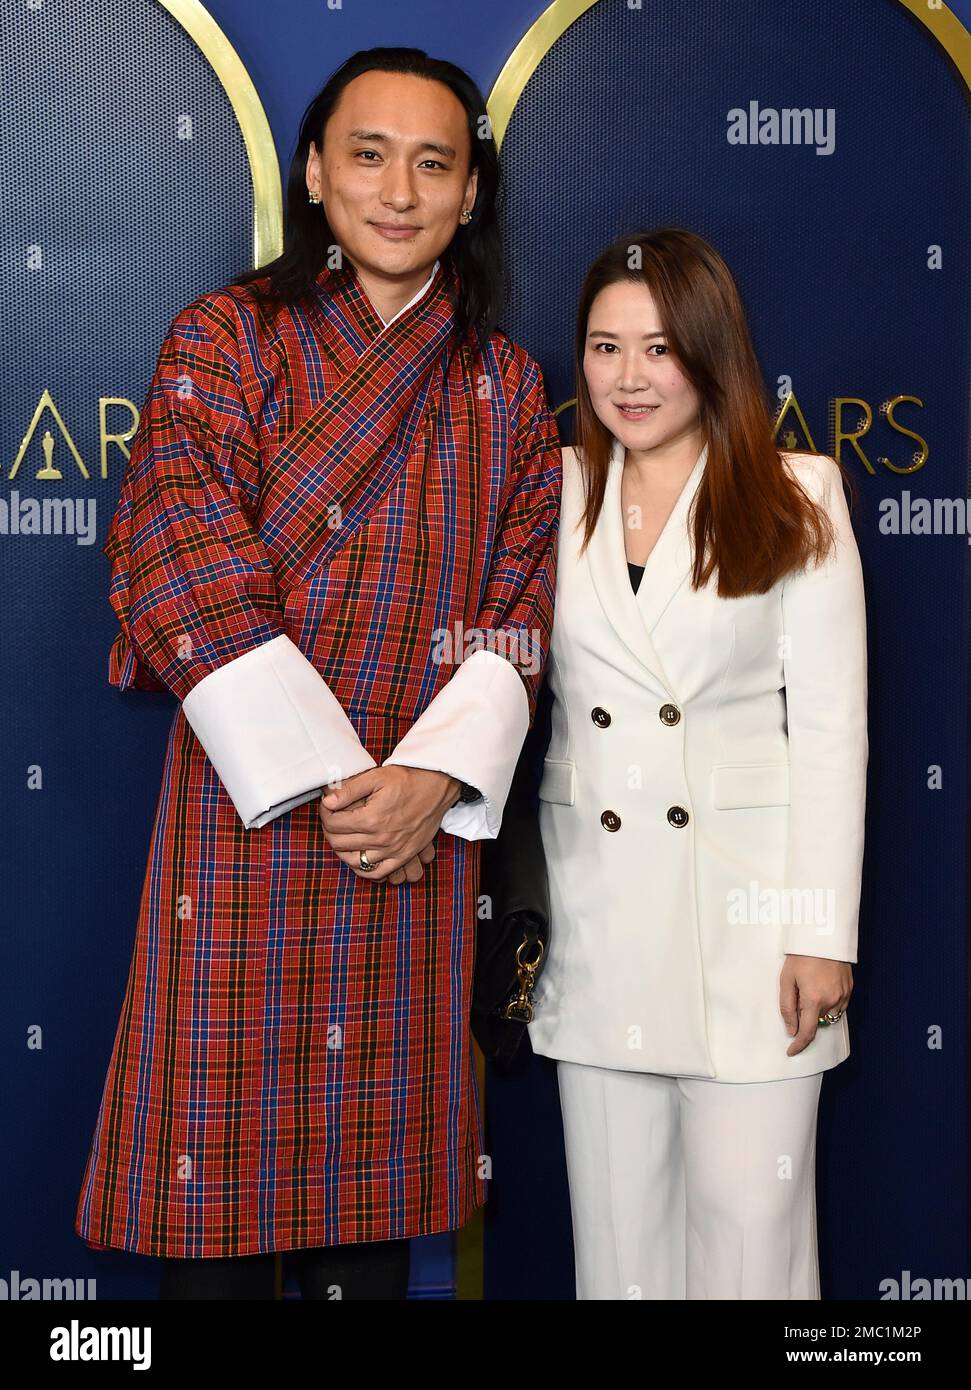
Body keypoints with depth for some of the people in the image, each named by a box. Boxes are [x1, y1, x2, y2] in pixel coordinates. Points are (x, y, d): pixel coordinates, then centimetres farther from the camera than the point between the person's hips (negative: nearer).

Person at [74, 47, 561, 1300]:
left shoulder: (508, 387, 11)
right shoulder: (225, 340, 1)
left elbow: (520, 607, 4)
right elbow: (180, 573, -9)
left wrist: (432, 780, -12)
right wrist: (323, 784, -15)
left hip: (421, 825, 3)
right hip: (247, 814, -2)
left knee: (374, 1200, 11)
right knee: (222, 1187, 4)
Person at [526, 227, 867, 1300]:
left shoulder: (797, 498, 1)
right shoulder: (556, 497, 9)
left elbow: (831, 725, -2)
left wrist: (823, 931, -7)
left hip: (747, 906, -3)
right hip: (596, 907, 3)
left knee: (749, 1216, -1)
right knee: (617, 1220, 11)